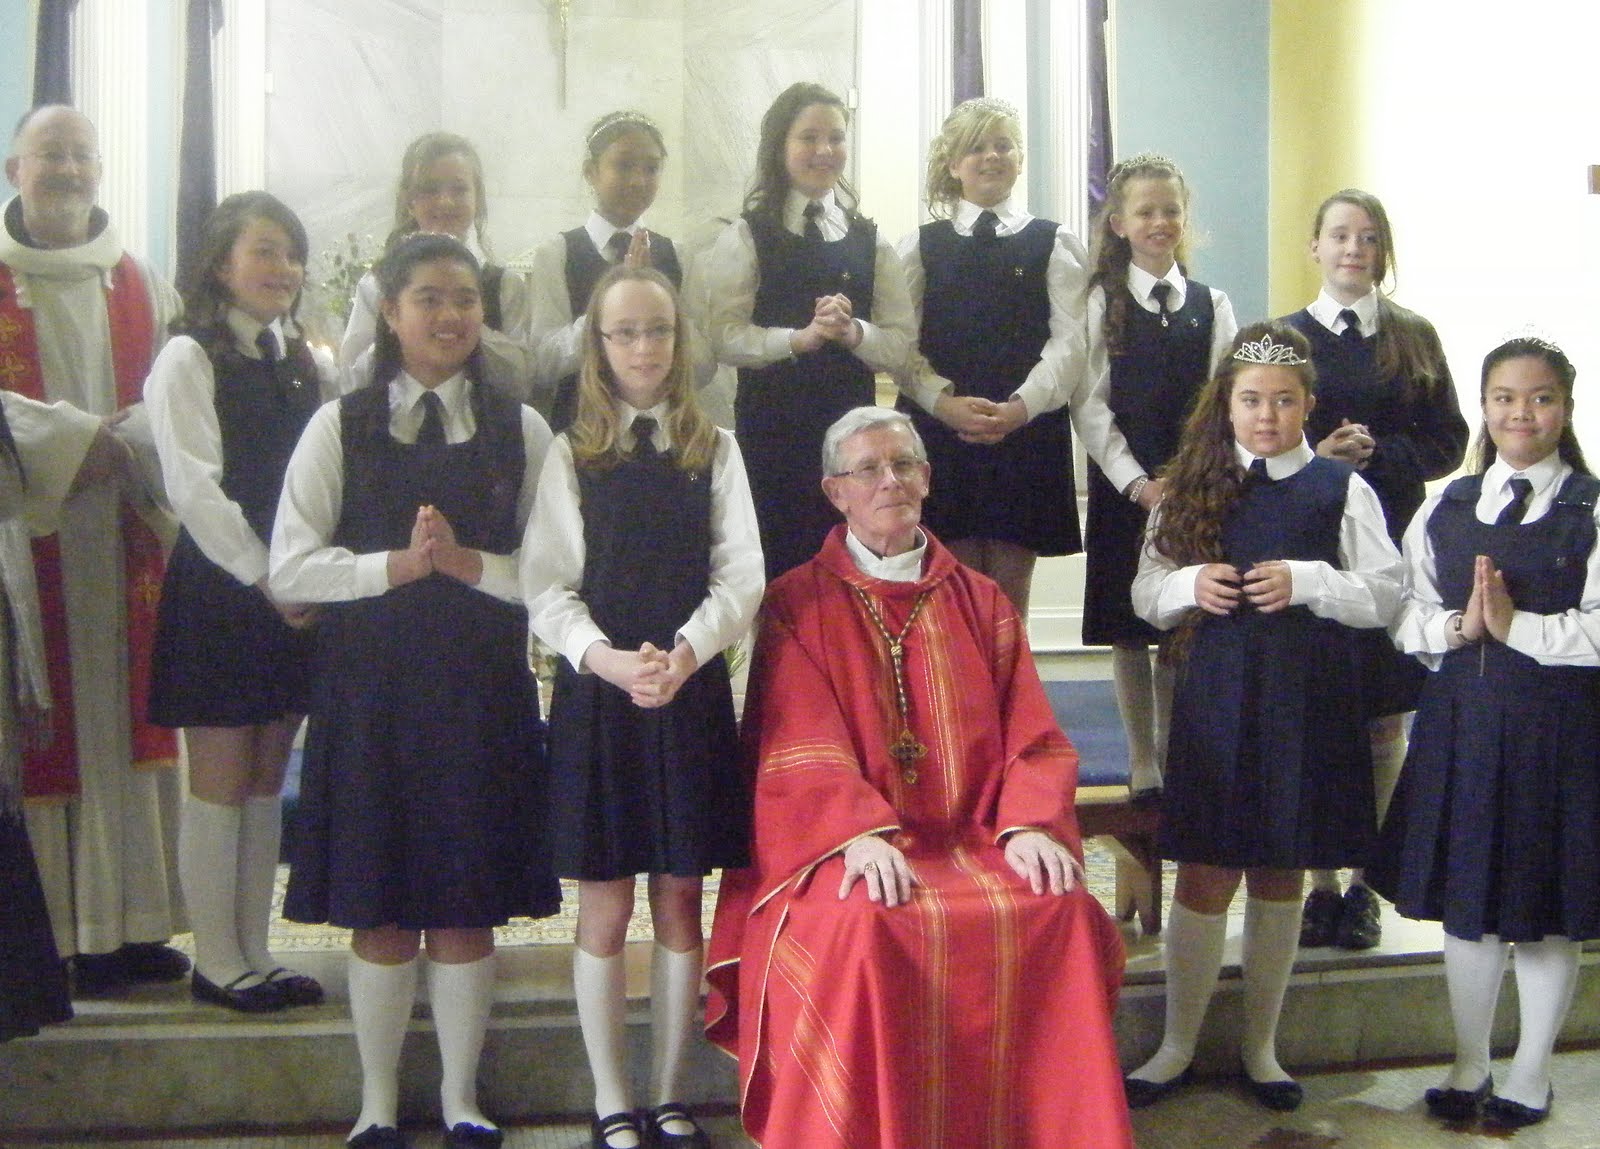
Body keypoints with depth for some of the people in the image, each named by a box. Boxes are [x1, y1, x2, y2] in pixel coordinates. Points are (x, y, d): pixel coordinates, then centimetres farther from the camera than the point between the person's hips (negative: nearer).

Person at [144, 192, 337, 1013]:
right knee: (220, 785, 1)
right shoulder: (189, 359, -6)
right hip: (219, 591, -6)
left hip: (297, 594, 6)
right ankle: (216, 962, 10)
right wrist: (265, 580, -15)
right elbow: (193, 487, -13)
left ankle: (254, 953, 18)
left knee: (267, 783, 10)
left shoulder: (309, 367, 13)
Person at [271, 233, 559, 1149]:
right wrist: (396, 565, -14)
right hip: (371, 689, 0)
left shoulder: (522, 430, 6)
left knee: (470, 909, 6)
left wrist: (468, 563, -15)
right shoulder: (340, 427, 4)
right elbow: (291, 567, -3)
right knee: (381, 911, 6)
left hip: (484, 691, 1)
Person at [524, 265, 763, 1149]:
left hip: (693, 696, 1)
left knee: (681, 908, 8)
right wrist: (605, 657, -20)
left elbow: (742, 576, -1)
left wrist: (684, 651, -18)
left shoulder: (715, 451, 7)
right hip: (597, 697, -1)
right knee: (604, 913, 5)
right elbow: (546, 588, -3)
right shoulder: (570, 455, 4)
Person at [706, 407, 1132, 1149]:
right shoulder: (798, 604, 8)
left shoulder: (981, 602, 18)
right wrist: (859, 833, -24)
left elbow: (1032, 737, 8)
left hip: (973, 838, 3)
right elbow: (801, 746, -6)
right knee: (868, 928, -34)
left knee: (1063, 911, -25)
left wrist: (1028, 824, -12)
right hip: (846, 848, -3)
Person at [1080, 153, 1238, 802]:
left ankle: (1179, 761, 14)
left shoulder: (1211, 306, 8)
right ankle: (1143, 767, 11)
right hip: (1123, 487, -1)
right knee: (1129, 629, 2)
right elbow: (1091, 404, -4)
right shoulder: (1102, 302, 1)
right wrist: (1137, 483, -12)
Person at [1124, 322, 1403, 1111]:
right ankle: (1178, 1046, 17)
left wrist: (1308, 582, -16)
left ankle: (1261, 1044, 25)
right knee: (1204, 873, 2)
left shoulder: (1341, 489, 1)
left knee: (1282, 872, 10)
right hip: (1215, 692, 1)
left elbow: (1384, 596, 0)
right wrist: (1188, 585, -12)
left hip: (1306, 698, 0)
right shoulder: (1191, 486, 7)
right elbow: (1145, 592, 9)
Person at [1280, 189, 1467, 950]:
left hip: (1392, 543, 1)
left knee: (1384, 719, 3)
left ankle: (1363, 882, 14)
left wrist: (1377, 454, -11)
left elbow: (1449, 442, 6)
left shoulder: (1414, 338, 9)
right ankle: (1321, 881, 10)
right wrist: (1316, 457, -12)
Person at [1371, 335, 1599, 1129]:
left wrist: (1515, 625, -20)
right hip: (1460, 723, 4)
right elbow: (1404, 616, 5)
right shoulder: (1446, 507, 9)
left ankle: (1531, 1075, 25)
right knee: (1465, 897, 12)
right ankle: (1469, 1065, 28)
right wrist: (1457, 626, -12)